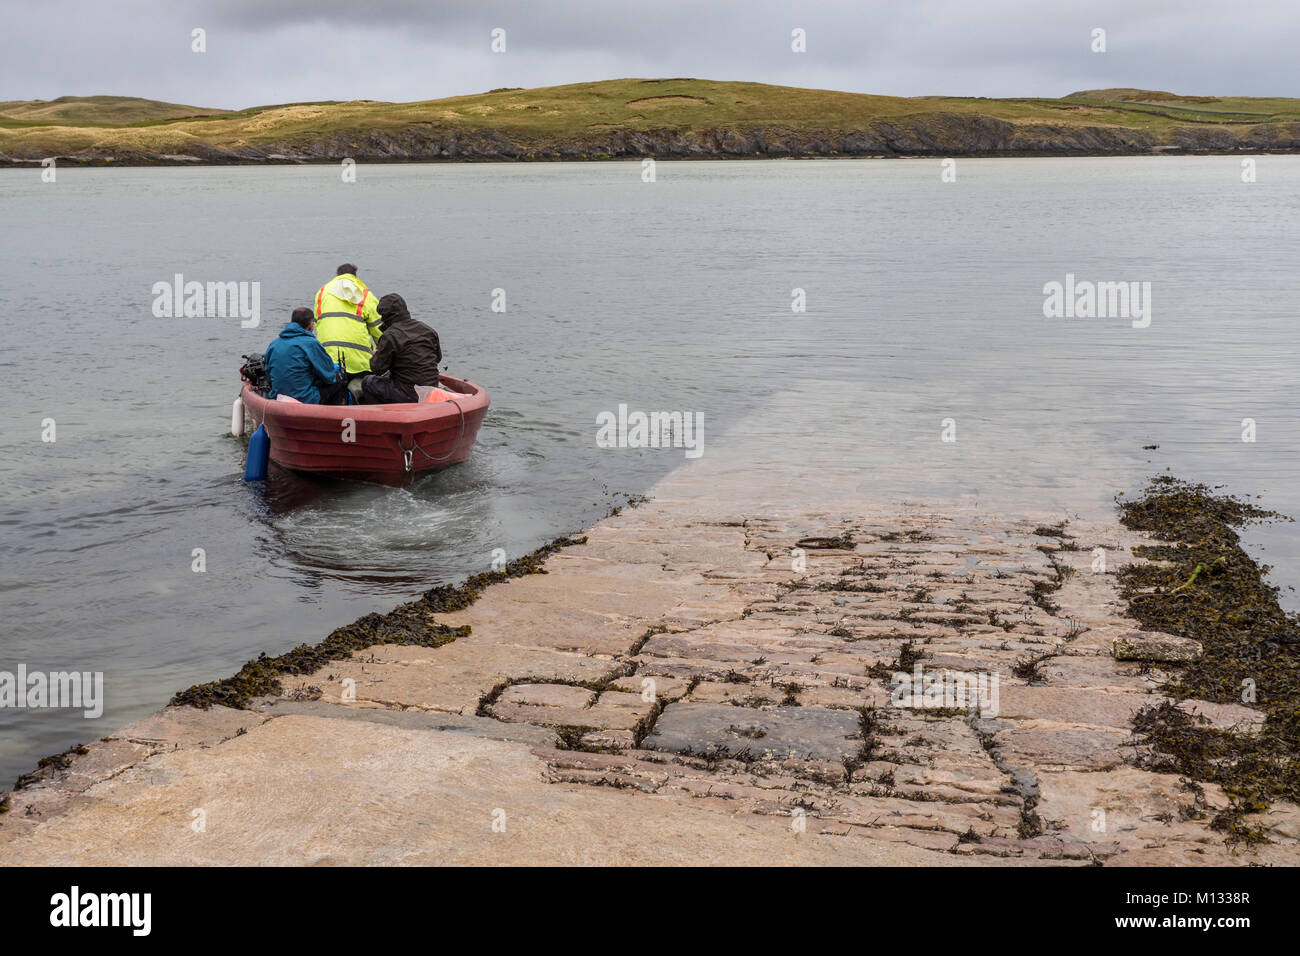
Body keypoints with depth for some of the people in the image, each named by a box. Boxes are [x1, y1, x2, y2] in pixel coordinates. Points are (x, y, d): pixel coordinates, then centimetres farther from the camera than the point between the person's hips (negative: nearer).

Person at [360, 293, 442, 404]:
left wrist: (375, 355, 13)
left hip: (408, 394, -7)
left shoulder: (389, 336, -15)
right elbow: (438, 357, 16)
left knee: (367, 382, 10)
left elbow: (378, 369, -9)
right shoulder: (427, 329, 5)